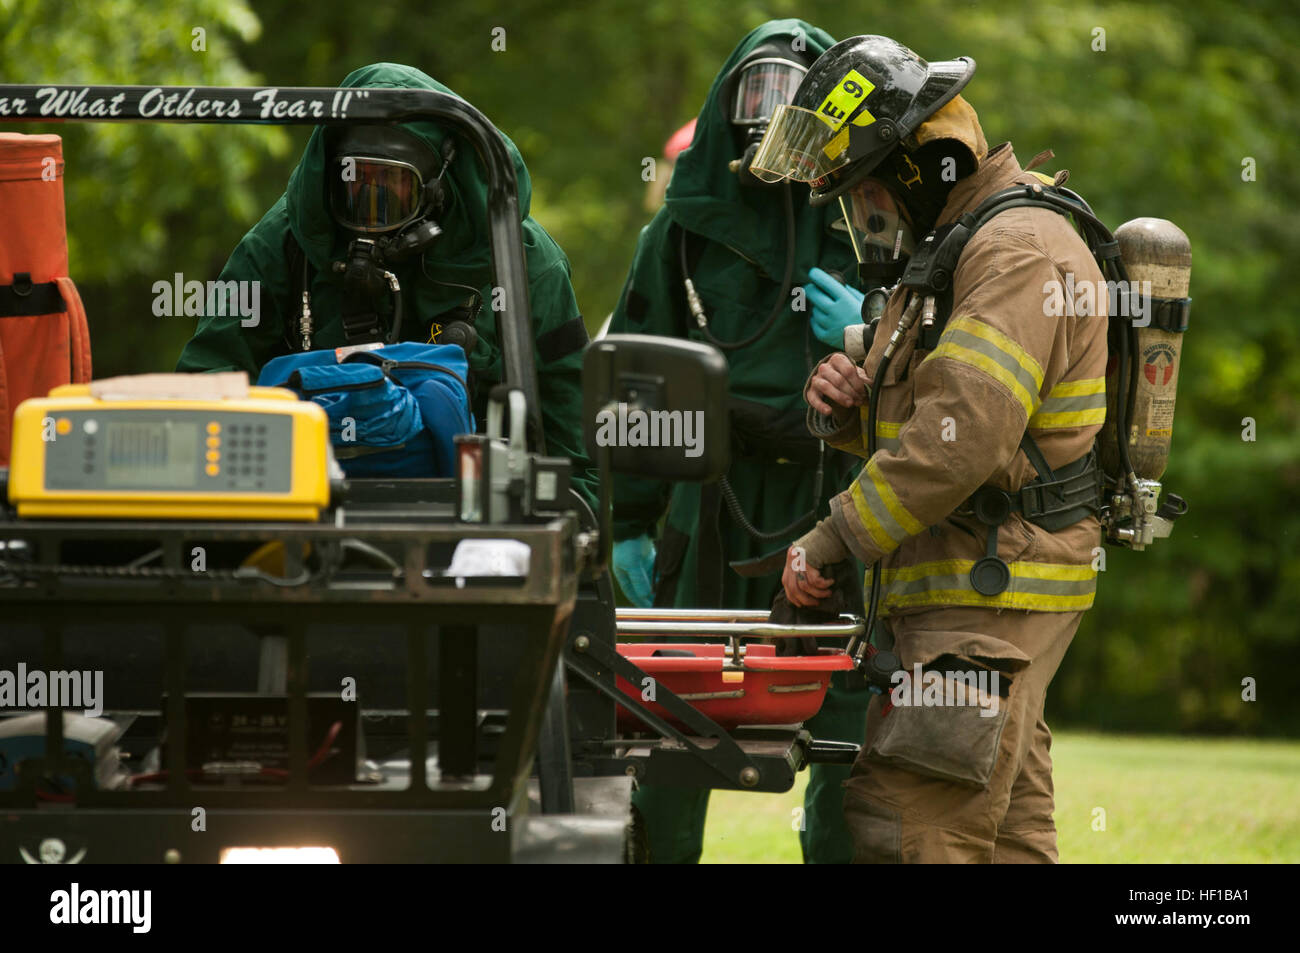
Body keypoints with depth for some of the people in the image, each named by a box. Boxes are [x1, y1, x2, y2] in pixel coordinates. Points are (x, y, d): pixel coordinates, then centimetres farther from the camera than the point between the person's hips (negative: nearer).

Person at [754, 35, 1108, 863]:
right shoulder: (949, 250, 20)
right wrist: (843, 405, 1)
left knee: (907, 834, -15)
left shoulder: (1019, 253, -15)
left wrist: (835, 538, -17)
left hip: (989, 593, -11)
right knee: (1011, 837, 10)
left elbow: (961, 437, -25)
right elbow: (916, 422, 25)